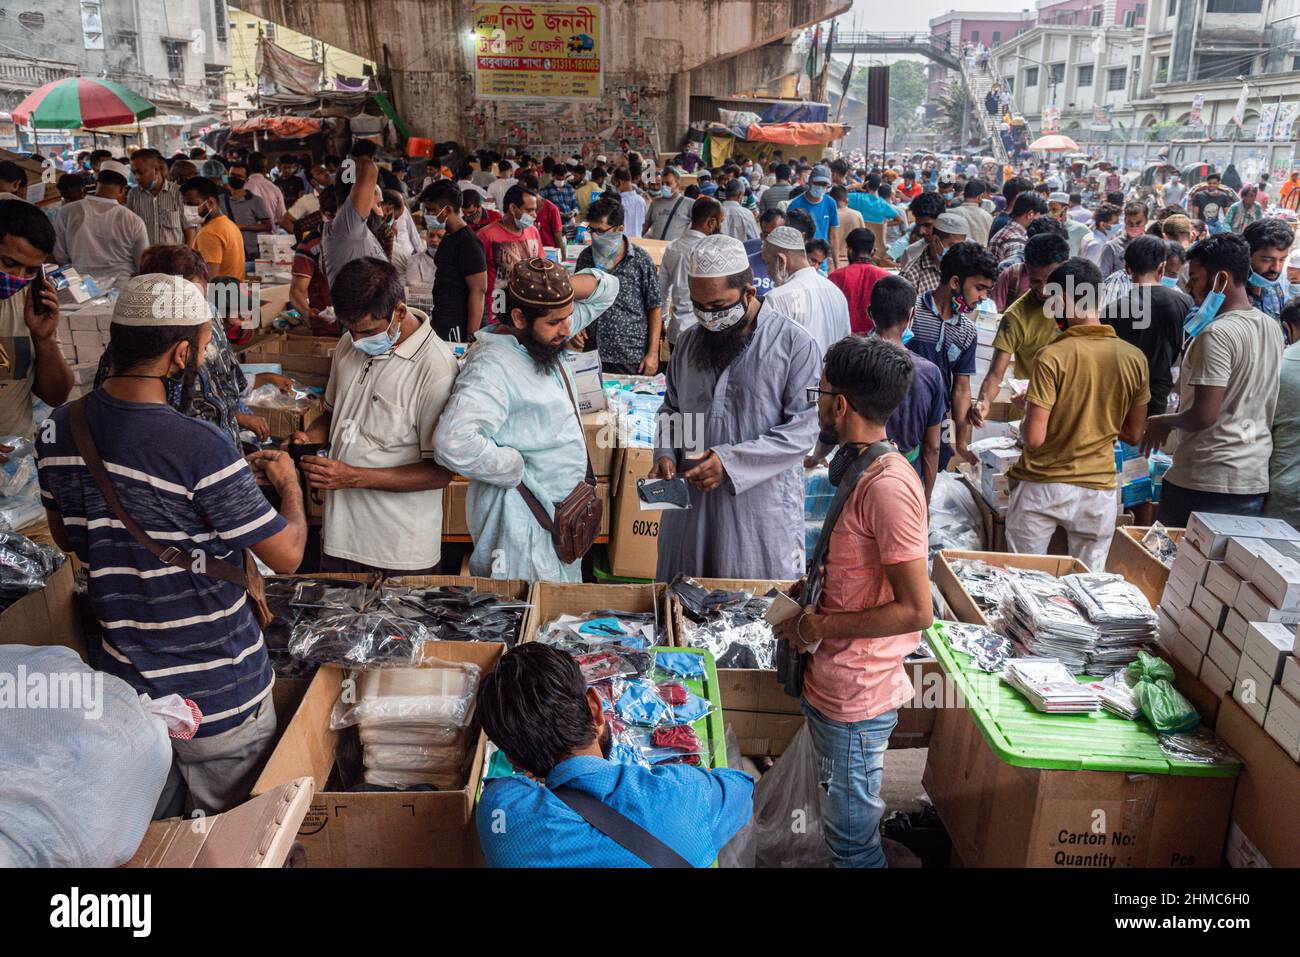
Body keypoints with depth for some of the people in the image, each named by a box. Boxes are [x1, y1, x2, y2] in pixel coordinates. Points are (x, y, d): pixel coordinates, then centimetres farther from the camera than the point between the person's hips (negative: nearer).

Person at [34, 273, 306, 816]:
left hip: (126, 686, 6)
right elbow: (287, 556, -18)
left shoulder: (60, 432, -5)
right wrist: (289, 484, 2)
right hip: (219, 698, -6)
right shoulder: (200, 447, -26)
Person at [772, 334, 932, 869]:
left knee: (851, 838, 9)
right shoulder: (861, 469, 7)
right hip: (831, 681, 10)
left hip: (855, 695, -10)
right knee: (847, 826, 27)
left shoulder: (889, 485, -26)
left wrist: (817, 627, -19)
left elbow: (915, 610, -26)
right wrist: (810, 592, 6)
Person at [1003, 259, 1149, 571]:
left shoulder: (1052, 357, -16)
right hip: (1098, 489, 4)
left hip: (1043, 488, -4)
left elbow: (1034, 438, -17)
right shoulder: (1134, 358, -2)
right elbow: (1133, 434, 7)